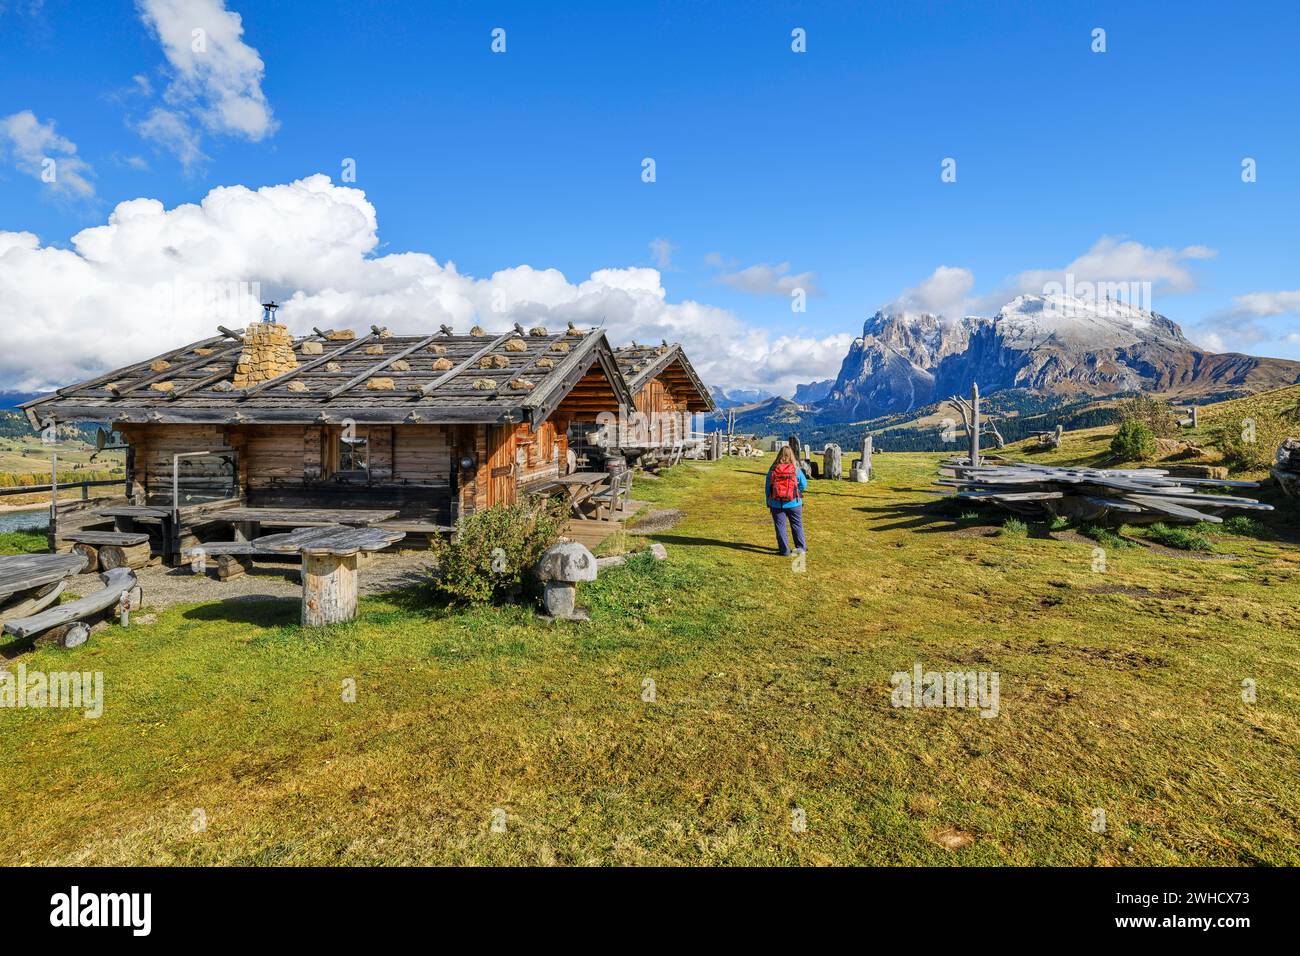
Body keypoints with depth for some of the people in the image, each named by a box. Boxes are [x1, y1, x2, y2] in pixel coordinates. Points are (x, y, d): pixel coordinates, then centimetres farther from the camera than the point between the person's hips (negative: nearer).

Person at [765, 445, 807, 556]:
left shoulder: (773, 469, -4)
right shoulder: (796, 469, -7)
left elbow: (767, 487, 0)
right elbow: (804, 484, -1)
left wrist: (768, 502, 9)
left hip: (776, 504, 0)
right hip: (793, 503, 0)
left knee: (780, 526, 7)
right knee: (797, 525, 14)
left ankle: (784, 550, 8)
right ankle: (800, 547, 22)